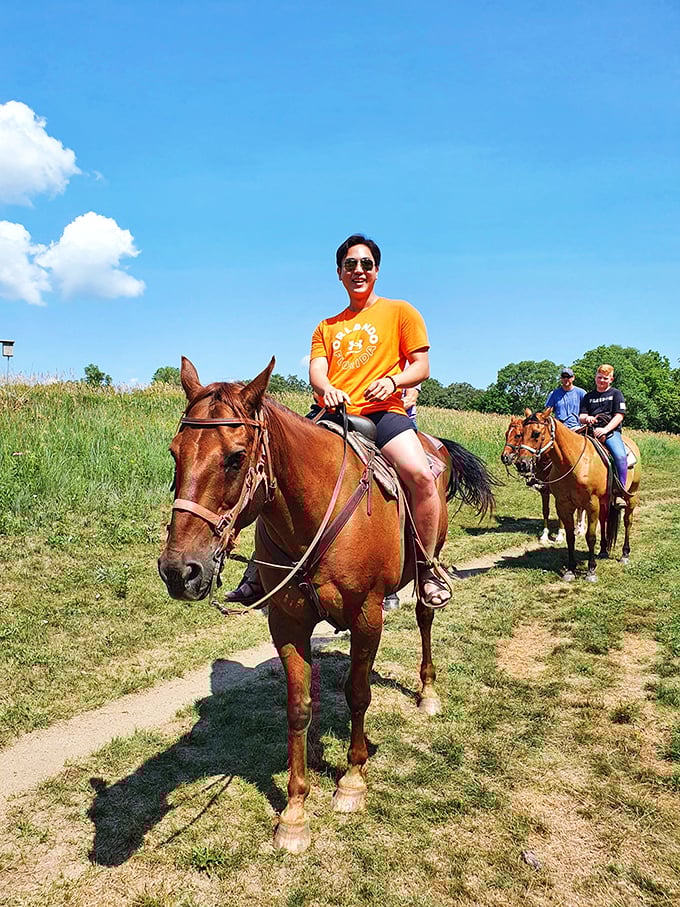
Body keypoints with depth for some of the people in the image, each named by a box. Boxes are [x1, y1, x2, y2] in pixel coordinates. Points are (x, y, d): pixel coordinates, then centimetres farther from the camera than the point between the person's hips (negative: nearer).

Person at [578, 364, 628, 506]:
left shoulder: (616, 394, 11)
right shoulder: (588, 396, 21)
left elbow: (619, 416, 0)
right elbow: (581, 417, 15)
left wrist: (605, 430, -15)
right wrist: (586, 418, -10)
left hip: (611, 431, -3)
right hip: (591, 431, 3)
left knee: (620, 456, -30)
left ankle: (620, 493, -24)